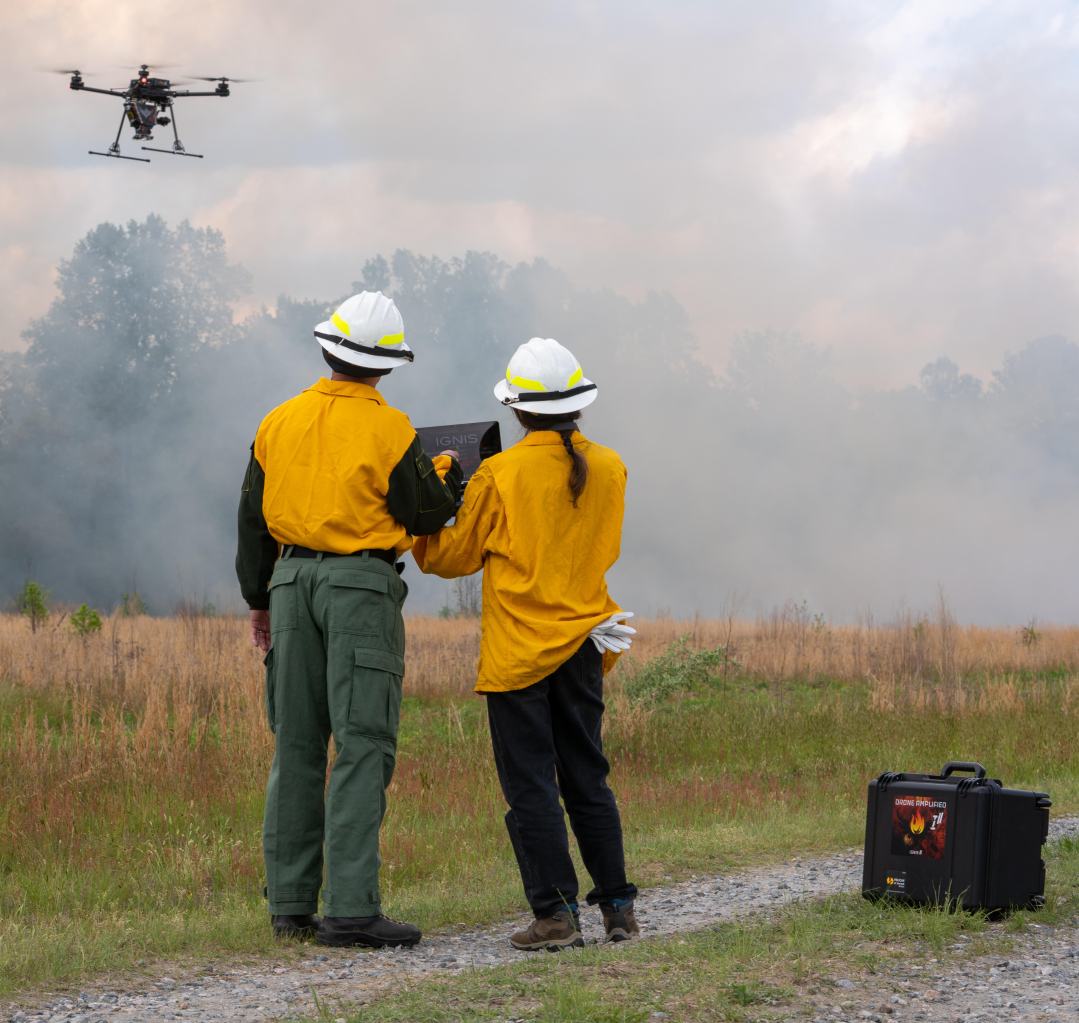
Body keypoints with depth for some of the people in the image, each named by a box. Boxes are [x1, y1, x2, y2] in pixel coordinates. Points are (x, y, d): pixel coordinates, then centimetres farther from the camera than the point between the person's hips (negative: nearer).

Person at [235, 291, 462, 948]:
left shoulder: (279, 423, 8)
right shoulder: (389, 430, -8)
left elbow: (253, 517, 14)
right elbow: (425, 514, -3)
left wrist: (259, 599, 23)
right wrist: (448, 475, 18)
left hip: (292, 580, 6)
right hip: (362, 584, -6)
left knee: (297, 745, 11)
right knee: (363, 746, -7)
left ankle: (291, 903, 14)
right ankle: (351, 907, -14)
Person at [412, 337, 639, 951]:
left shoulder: (500, 475, -12)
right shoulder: (609, 469, 2)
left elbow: (454, 558, -1)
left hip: (518, 652, -5)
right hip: (582, 646, 5)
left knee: (531, 786, -1)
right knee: (587, 778, 14)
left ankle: (557, 911, -4)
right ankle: (618, 906, 15)